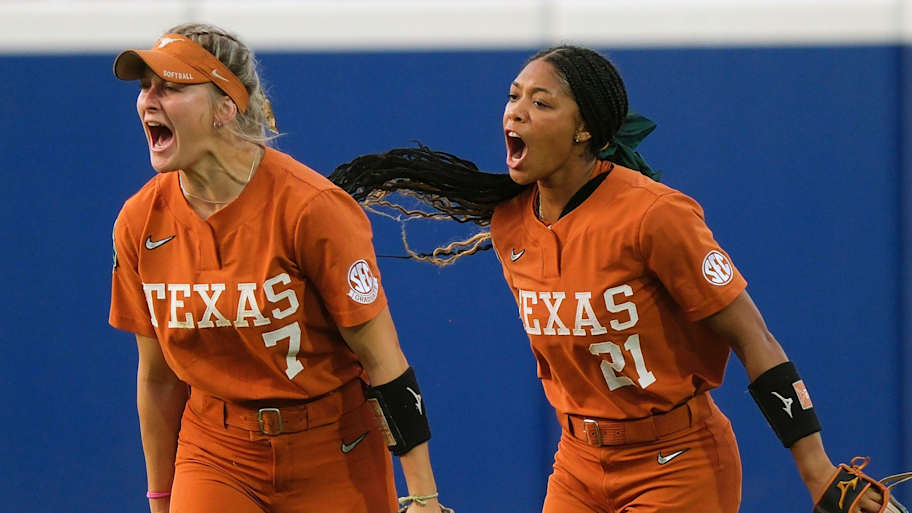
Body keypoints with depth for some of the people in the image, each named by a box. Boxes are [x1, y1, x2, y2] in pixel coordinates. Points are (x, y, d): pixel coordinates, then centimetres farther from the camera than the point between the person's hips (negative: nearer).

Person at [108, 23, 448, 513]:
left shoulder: (310, 206, -17)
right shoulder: (139, 222, -3)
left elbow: (382, 361, -14)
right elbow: (158, 376, 8)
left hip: (331, 455, -3)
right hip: (215, 451, 3)